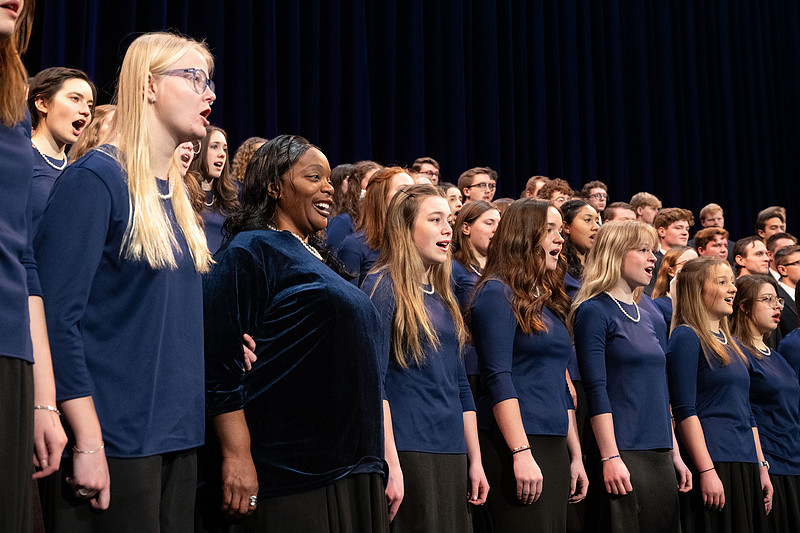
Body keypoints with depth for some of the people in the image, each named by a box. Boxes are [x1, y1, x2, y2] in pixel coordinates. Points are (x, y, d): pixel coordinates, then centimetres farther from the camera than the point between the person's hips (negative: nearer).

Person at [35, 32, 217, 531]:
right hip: (119, 435, -8)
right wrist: (88, 441, -20)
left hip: (178, 434, 8)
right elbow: (59, 316, -17)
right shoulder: (96, 177, -10)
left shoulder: (175, 192, 14)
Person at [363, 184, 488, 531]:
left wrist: (475, 460, 16)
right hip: (407, 451, -7)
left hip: (452, 453, 7)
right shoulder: (383, 286, -6)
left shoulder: (443, 296, 16)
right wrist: (390, 463, -19)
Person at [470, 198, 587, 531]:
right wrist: (521, 453, -21)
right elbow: (498, 379, -15)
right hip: (515, 445, -8)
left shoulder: (549, 301, 18)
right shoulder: (497, 293, -6)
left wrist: (575, 456, 17)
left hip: (553, 447, 8)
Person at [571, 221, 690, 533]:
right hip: (621, 456, -7)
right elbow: (596, 390, -13)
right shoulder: (594, 311, -7)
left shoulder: (646, 318, 16)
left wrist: (675, 455, 16)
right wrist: (610, 457, -19)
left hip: (659, 457, 8)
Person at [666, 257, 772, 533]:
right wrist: (706, 471, -20)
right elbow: (685, 411, -14)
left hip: (746, 464, 8)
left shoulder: (731, 343, 19)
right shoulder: (686, 337, -6)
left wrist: (762, 468, 16)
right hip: (713, 462, -8)